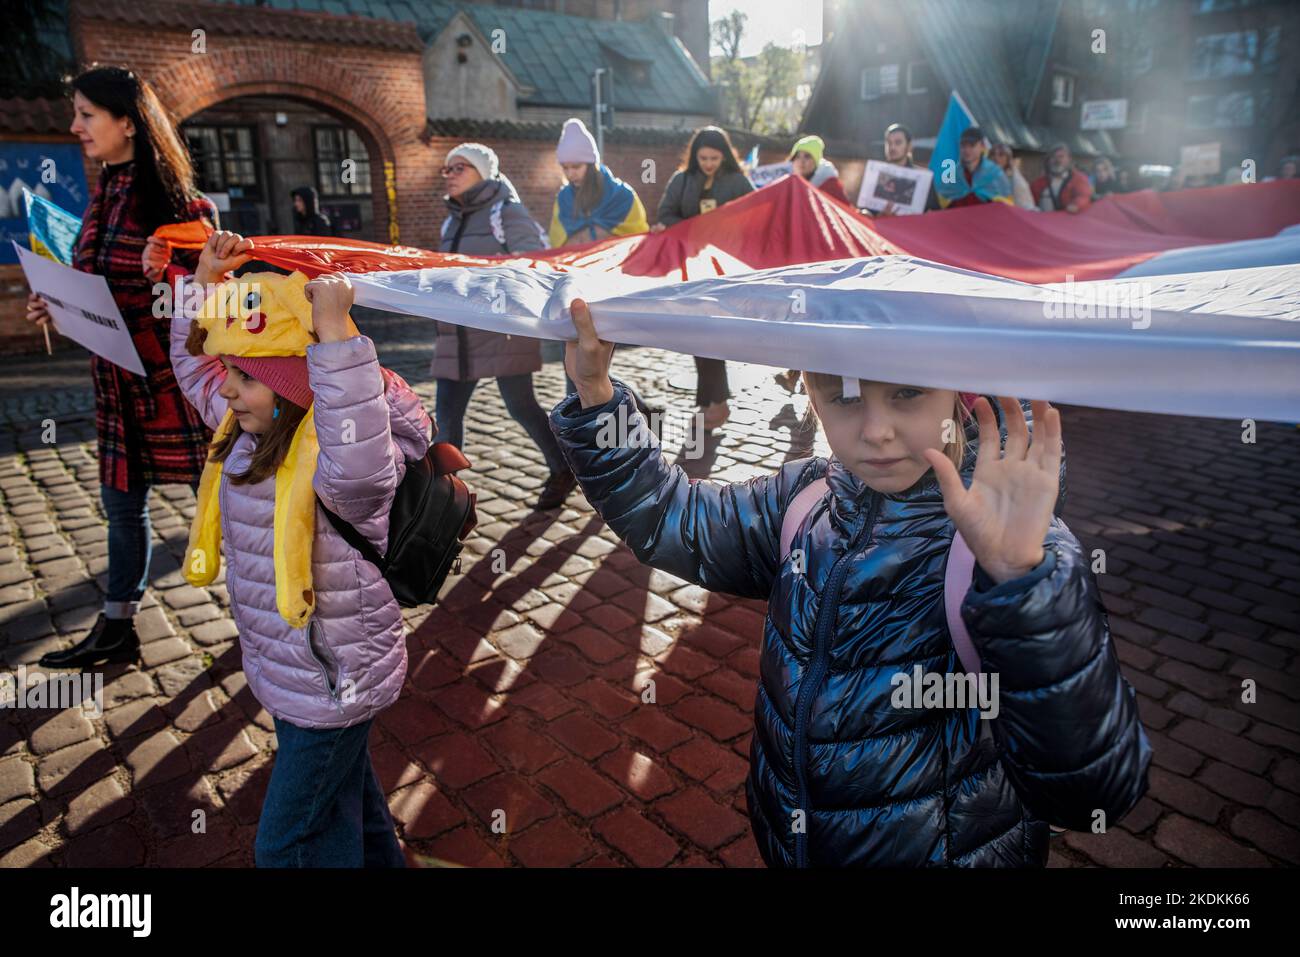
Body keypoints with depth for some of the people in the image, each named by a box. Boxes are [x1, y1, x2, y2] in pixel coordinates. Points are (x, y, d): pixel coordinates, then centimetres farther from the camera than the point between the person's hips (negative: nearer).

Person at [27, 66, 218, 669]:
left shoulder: (171, 197, -12)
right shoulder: (102, 197, 11)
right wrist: (57, 306, 4)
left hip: (173, 375, -8)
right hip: (117, 378, 8)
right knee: (121, 502, 16)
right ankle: (116, 630, 30)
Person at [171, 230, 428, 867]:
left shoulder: (329, 449, -29)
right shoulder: (249, 428, -1)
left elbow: (361, 471, -55)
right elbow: (193, 362, 17)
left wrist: (333, 332, -55)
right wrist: (207, 281, 6)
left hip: (332, 682, -9)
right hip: (285, 667, 9)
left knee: (287, 846, 9)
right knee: (345, 796, 29)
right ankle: (381, 860, 52)